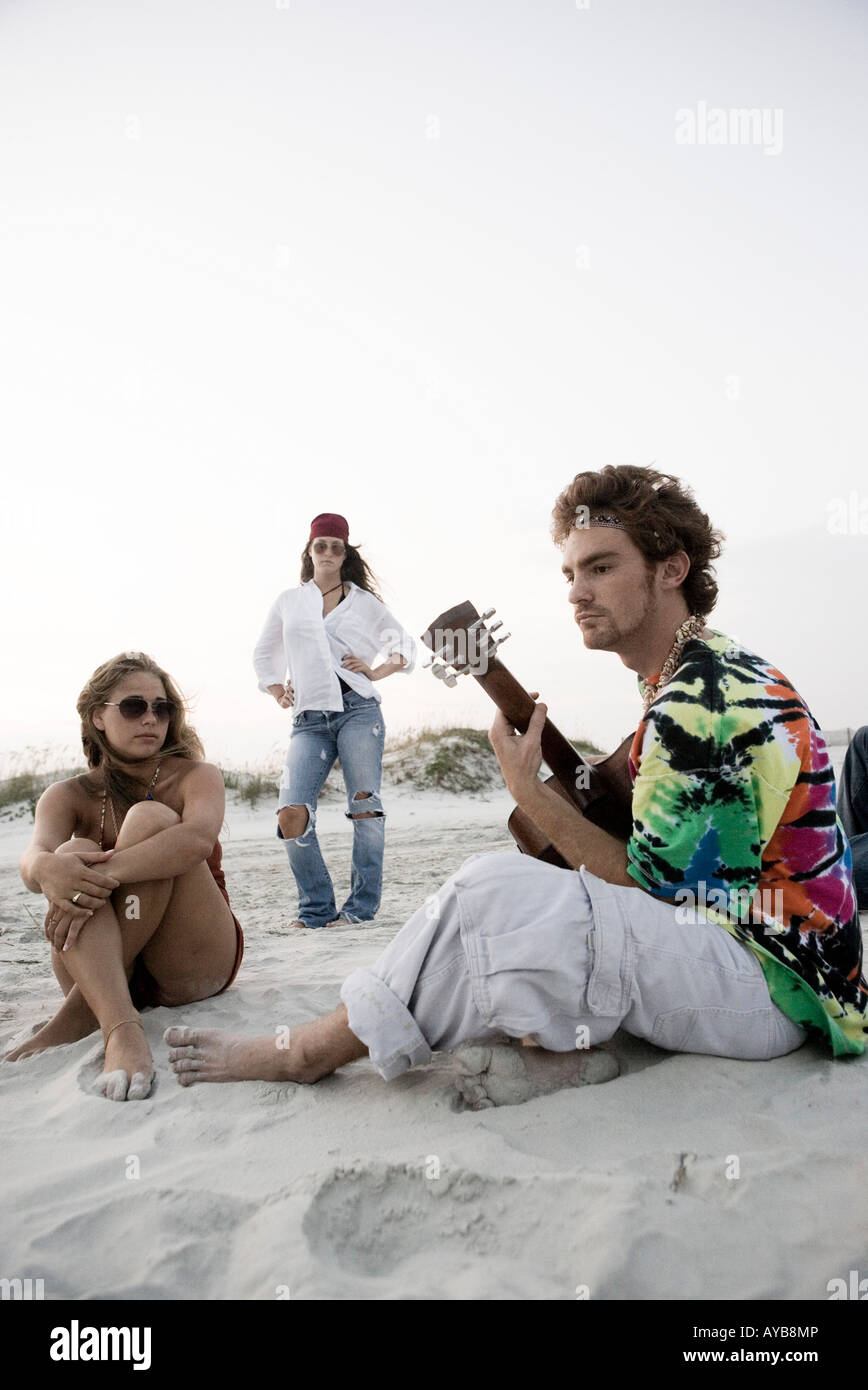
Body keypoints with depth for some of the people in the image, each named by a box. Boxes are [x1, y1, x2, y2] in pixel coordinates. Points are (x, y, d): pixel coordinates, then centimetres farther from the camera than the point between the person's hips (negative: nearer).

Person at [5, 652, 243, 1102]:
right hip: (105, 965, 2)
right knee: (74, 854, -24)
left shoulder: (195, 777, -1)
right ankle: (121, 1029, -45)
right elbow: (33, 857, -19)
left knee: (150, 817, -22)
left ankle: (80, 1014, -30)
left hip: (192, 970, -2)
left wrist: (106, 873, -40)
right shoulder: (69, 796, 5)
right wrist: (47, 870, -45)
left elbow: (199, 839, -27)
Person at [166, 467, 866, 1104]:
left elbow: (645, 888, -17)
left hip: (770, 980, -11)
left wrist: (527, 787, -11)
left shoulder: (705, 704, -20)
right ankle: (558, 1044, -9)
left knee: (495, 896, -27)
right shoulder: (698, 679, 14)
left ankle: (305, 1053, -10)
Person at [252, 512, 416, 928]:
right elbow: (264, 654, 29)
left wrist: (376, 672, 5)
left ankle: (362, 905, 3)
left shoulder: (363, 601, 14)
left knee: (364, 807, -7)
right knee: (291, 813, -14)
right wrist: (278, 691, 14)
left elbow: (405, 644, 21)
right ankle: (317, 908, -1)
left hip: (358, 710, -1)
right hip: (309, 720, 1)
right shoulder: (288, 601, 18)